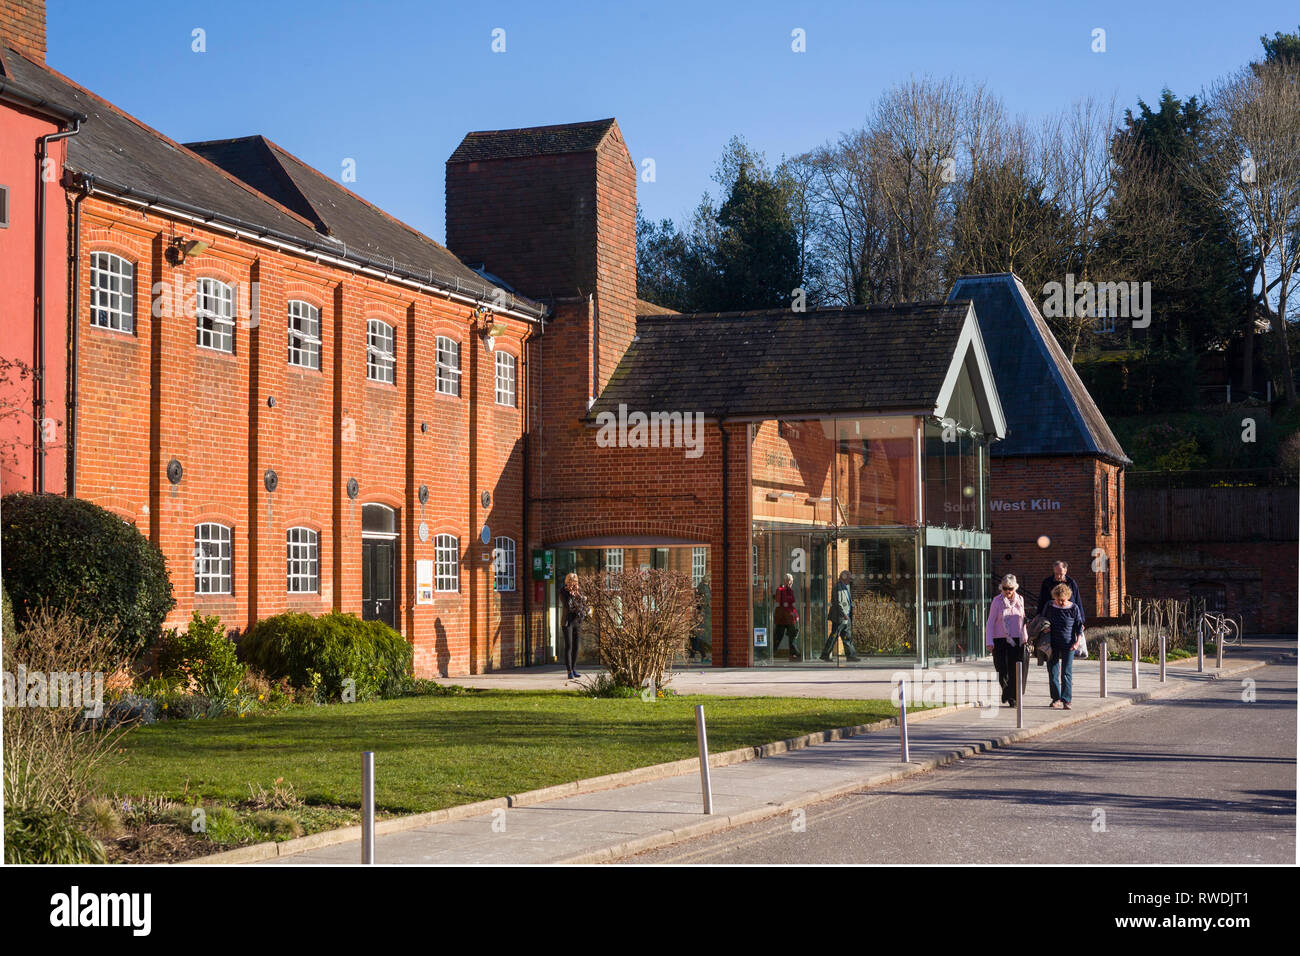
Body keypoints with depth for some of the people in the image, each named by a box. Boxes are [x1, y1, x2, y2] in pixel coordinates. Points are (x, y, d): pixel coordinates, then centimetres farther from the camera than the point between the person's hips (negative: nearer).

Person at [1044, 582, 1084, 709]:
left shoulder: (1073, 608, -5)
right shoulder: (1050, 607, 2)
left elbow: (1079, 626, 2)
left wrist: (1077, 642, -6)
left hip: (1068, 645, -3)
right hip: (1053, 645, 3)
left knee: (1066, 673, -7)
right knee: (1052, 672, 5)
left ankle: (1066, 700, -6)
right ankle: (1056, 699, 16)